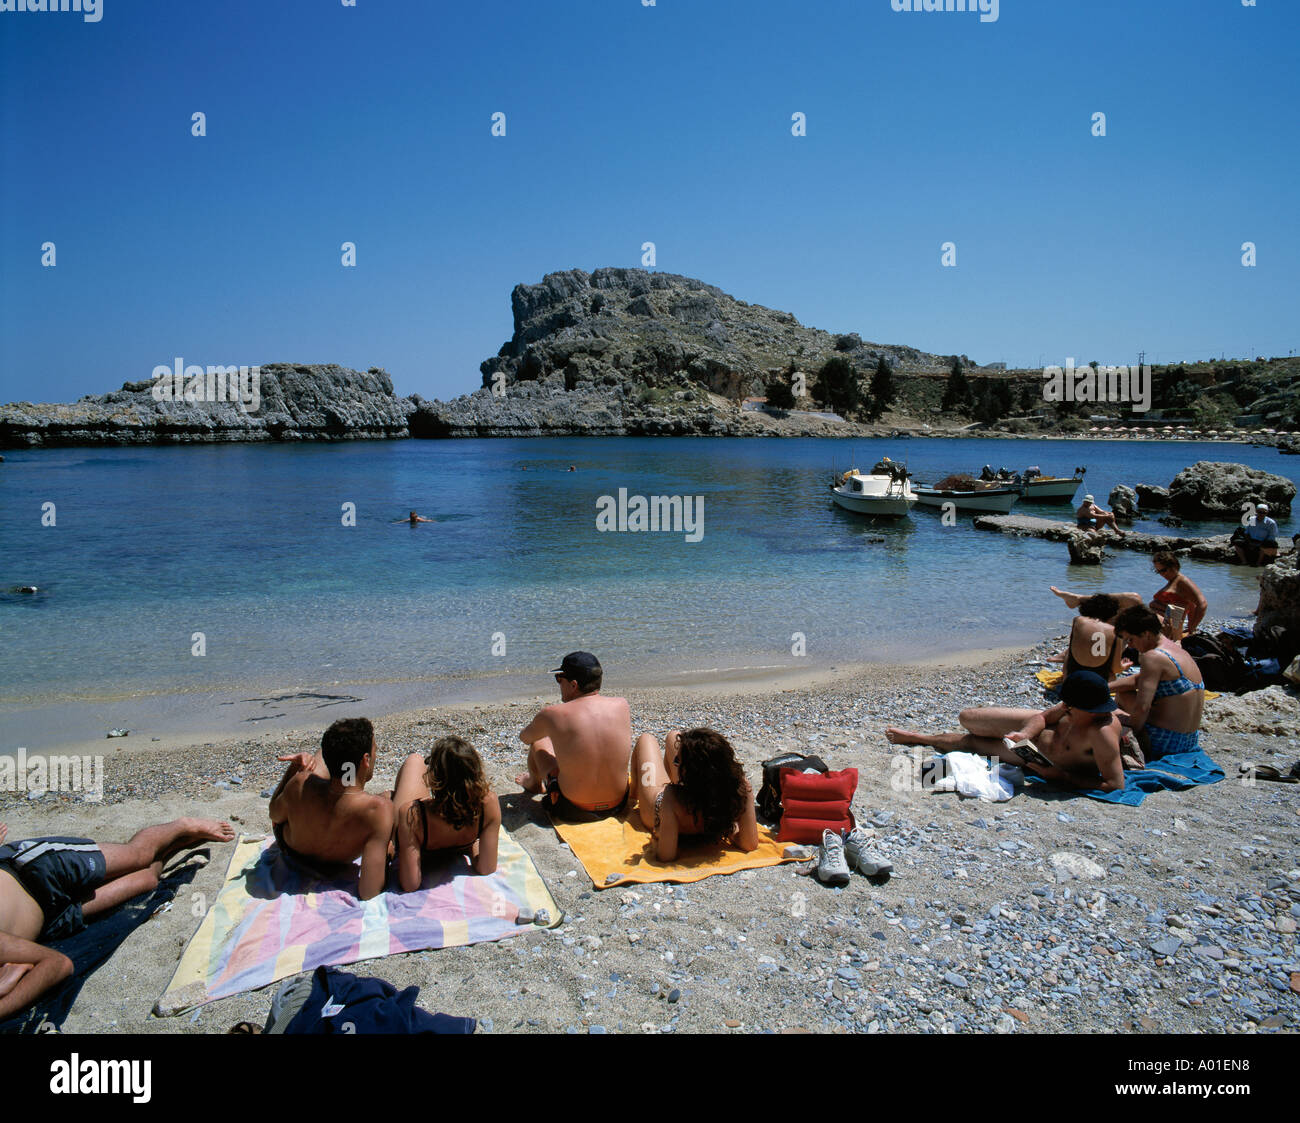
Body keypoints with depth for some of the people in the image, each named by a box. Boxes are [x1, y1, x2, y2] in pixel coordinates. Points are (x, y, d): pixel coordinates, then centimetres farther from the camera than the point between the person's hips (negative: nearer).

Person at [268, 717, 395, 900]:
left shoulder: (300, 784, -36)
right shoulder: (379, 809, -46)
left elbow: (275, 815, -10)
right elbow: (368, 893, -42)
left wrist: (293, 768, -6)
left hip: (288, 851, 2)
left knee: (329, 752, 16)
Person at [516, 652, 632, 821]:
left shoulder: (553, 715, -18)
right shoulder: (622, 705, -10)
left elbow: (524, 737, 5)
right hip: (618, 806, 3)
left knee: (538, 743, 18)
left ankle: (534, 782, 50)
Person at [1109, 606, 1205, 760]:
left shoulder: (1153, 657, -19)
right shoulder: (1177, 650, 12)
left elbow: (1142, 707, -26)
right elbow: (1138, 679, 23)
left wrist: (1132, 732, -11)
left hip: (1163, 743, -10)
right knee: (1122, 693, 25)